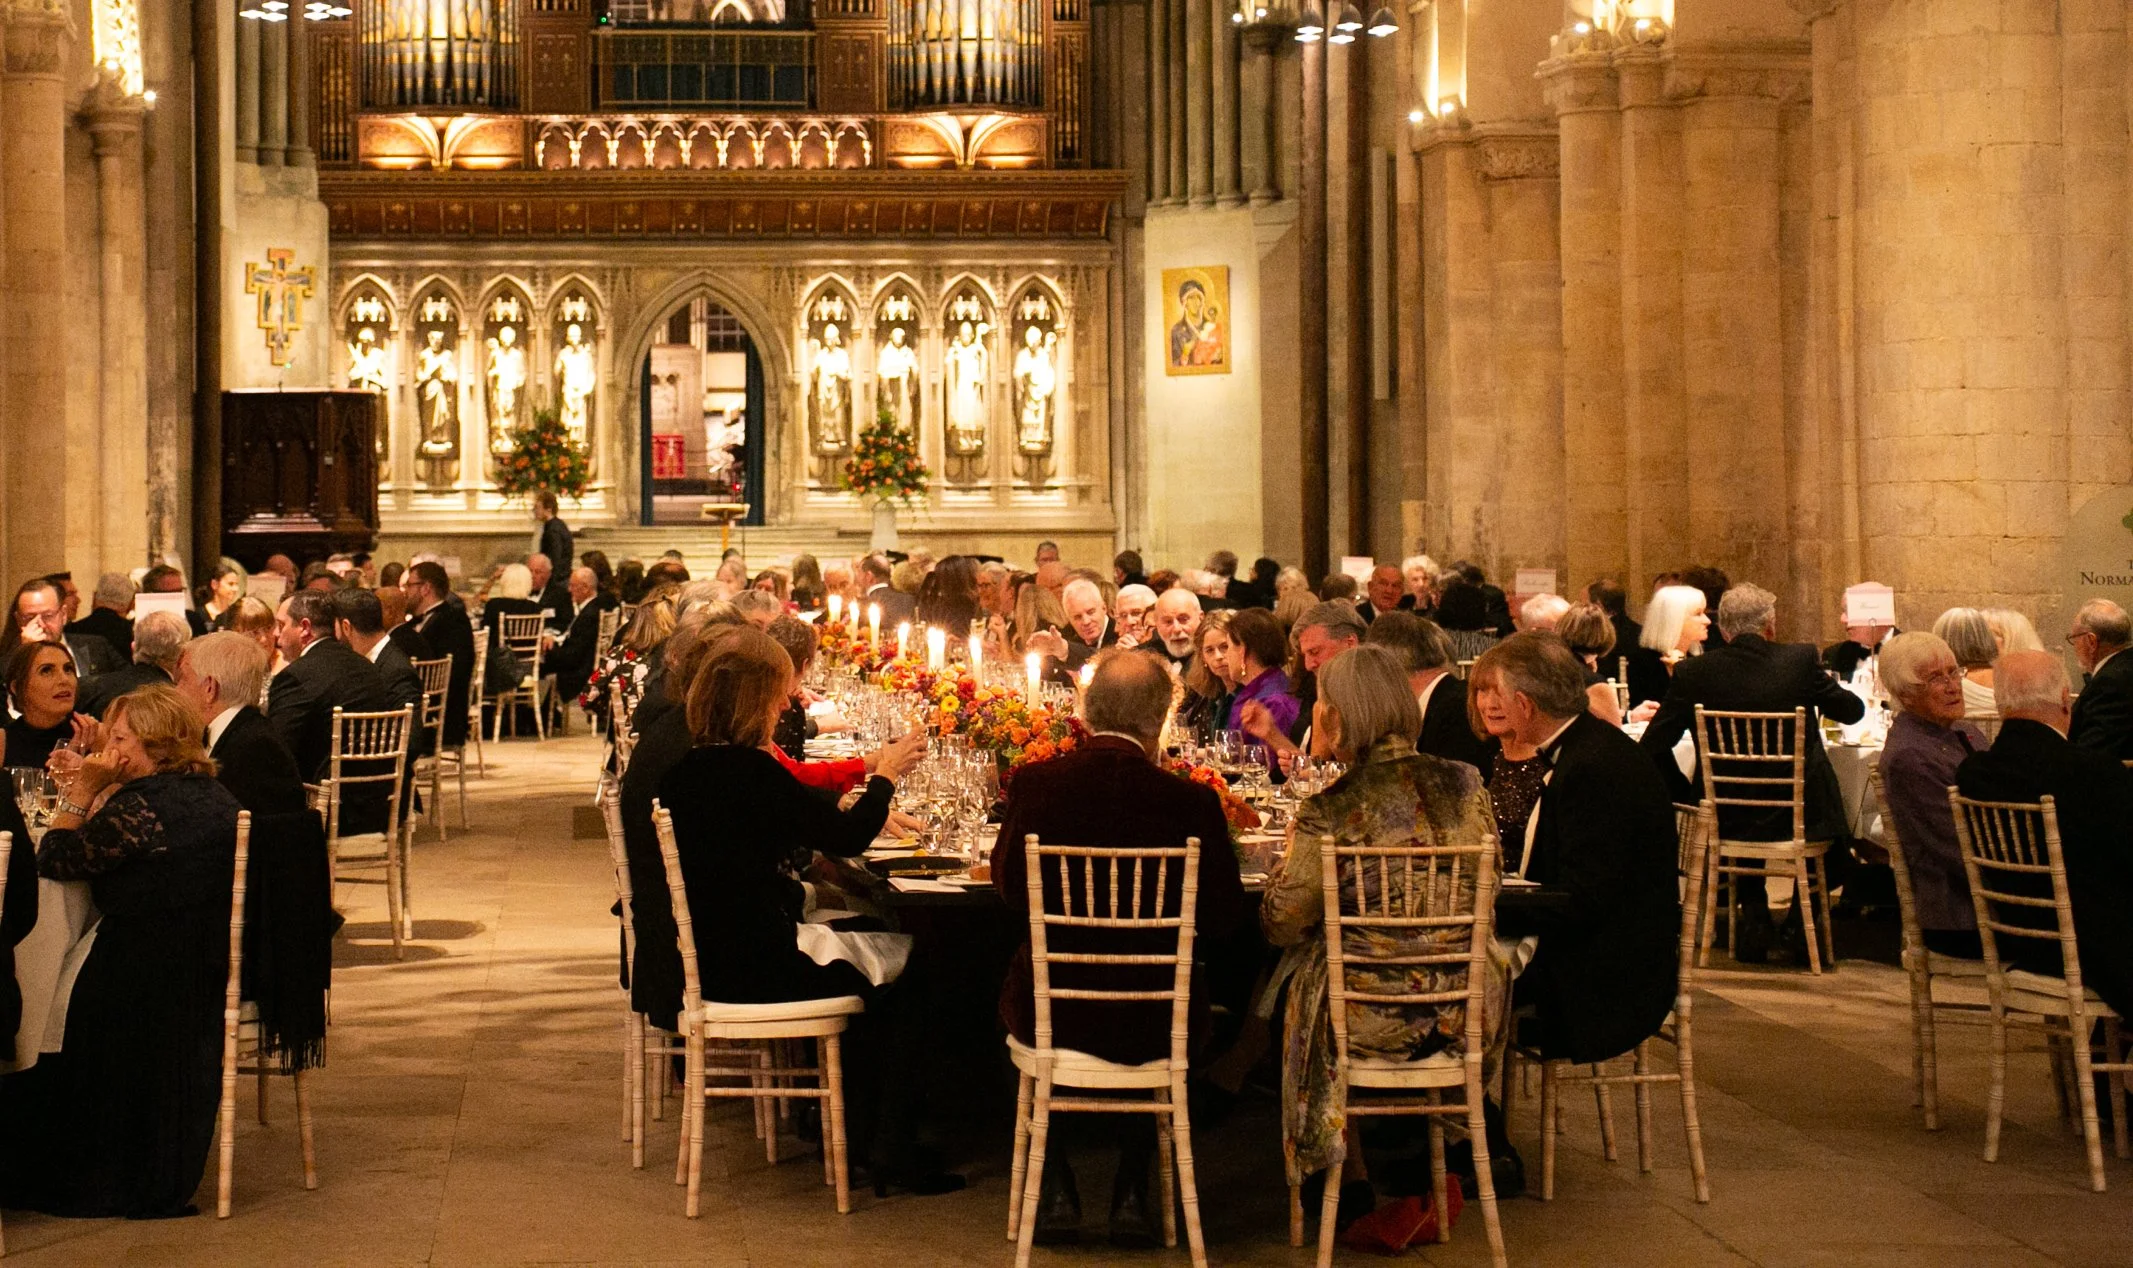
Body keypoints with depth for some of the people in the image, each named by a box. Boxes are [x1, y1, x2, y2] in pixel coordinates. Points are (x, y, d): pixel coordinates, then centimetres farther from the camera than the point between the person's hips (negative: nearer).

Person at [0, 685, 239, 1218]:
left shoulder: (141, 803, -18)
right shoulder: (212, 794, 9)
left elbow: (53, 860, -12)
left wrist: (83, 789, -6)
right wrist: (98, 789, 13)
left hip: (151, 983, -9)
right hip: (211, 973, 9)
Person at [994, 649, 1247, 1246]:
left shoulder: (1034, 784, -10)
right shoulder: (1190, 801, -14)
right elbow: (1224, 920, -3)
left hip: (1052, 1015, 0)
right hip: (1151, 1025, 0)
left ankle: (1056, 1188, 31)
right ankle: (1131, 1193, 30)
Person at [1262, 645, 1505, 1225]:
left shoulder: (1331, 812, -16)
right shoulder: (1466, 784, -3)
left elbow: (1282, 925, -7)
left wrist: (1288, 863, 12)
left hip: (1374, 1022, -4)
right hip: (1467, 1020, 4)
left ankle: (1350, 1175, 38)